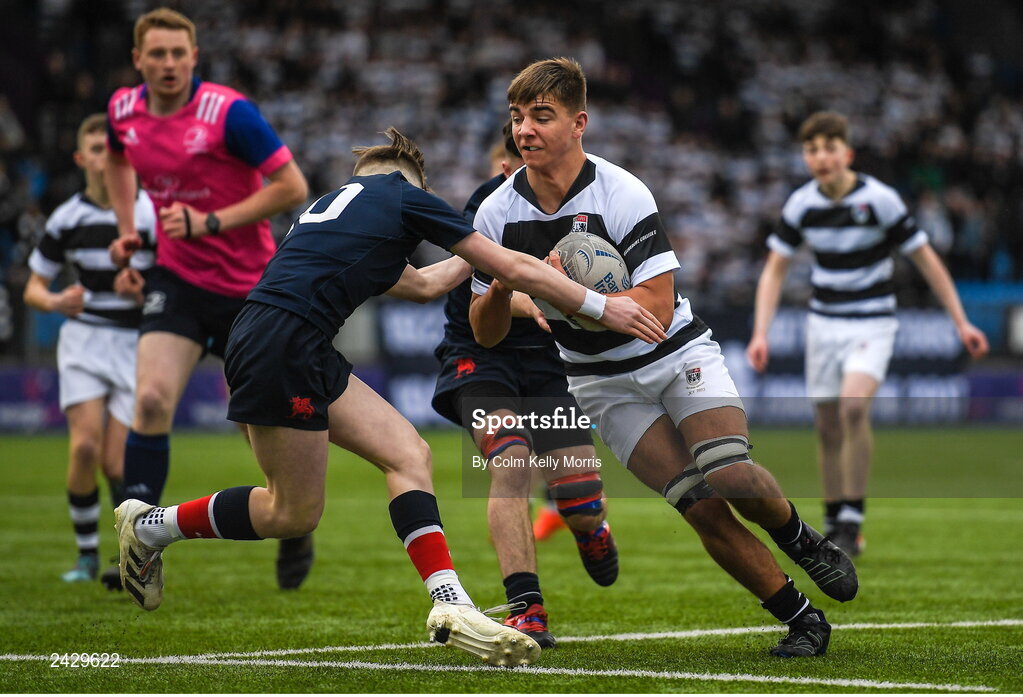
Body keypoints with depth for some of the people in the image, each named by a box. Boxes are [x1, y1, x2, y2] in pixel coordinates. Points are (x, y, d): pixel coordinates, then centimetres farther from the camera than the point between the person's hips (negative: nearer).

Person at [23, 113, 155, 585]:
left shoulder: (150, 213, -6)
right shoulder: (67, 218, 2)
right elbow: (33, 287, 9)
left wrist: (150, 293, -24)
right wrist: (55, 302, -14)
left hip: (136, 341, -1)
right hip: (84, 338, 2)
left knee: (117, 461, -9)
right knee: (85, 446, -16)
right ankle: (87, 555, 1)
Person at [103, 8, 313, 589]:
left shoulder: (228, 112, -18)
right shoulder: (124, 110, -1)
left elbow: (292, 187, -18)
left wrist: (210, 222, -22)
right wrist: (127, 229, 14)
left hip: (250, 285, -3)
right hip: (178, 277, 3)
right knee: (152, 403, -18)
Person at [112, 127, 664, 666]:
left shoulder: (342, 197, 27)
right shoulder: (406, 196, 5)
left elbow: (421, 282, 39)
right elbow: (514, 270, 5)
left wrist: (471, 258, 50)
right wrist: (602, 307, 12)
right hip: (279, 343, -9)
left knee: (408, 455, 1)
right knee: (294, 513, 1)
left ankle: (451, 603, -10)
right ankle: (150, 525, 15)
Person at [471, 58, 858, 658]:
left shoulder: (622, 193, -21)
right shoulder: (497, 214, -9)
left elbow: (657, 308, -26)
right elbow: (485, 334, -3)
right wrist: (500, 292, -26)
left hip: (678, 354, -2)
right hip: (603, 381, 2)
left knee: (730, 477, -25)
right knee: (704, 511, -13)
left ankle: (801, 537, 8)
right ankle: (803, 619, 1)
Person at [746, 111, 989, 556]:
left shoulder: (880, 200, -15)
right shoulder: (801, 205, -4)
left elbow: (926, 259, -7)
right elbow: (774, 270, 4)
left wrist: (961, 323, -7)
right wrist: (761, 333, -8)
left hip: (872, 323, -4)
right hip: (823, 323, 4)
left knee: (853, 406, -26)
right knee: (828, 426, 6)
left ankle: (852, 521, -16)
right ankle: (835, 527, 21)